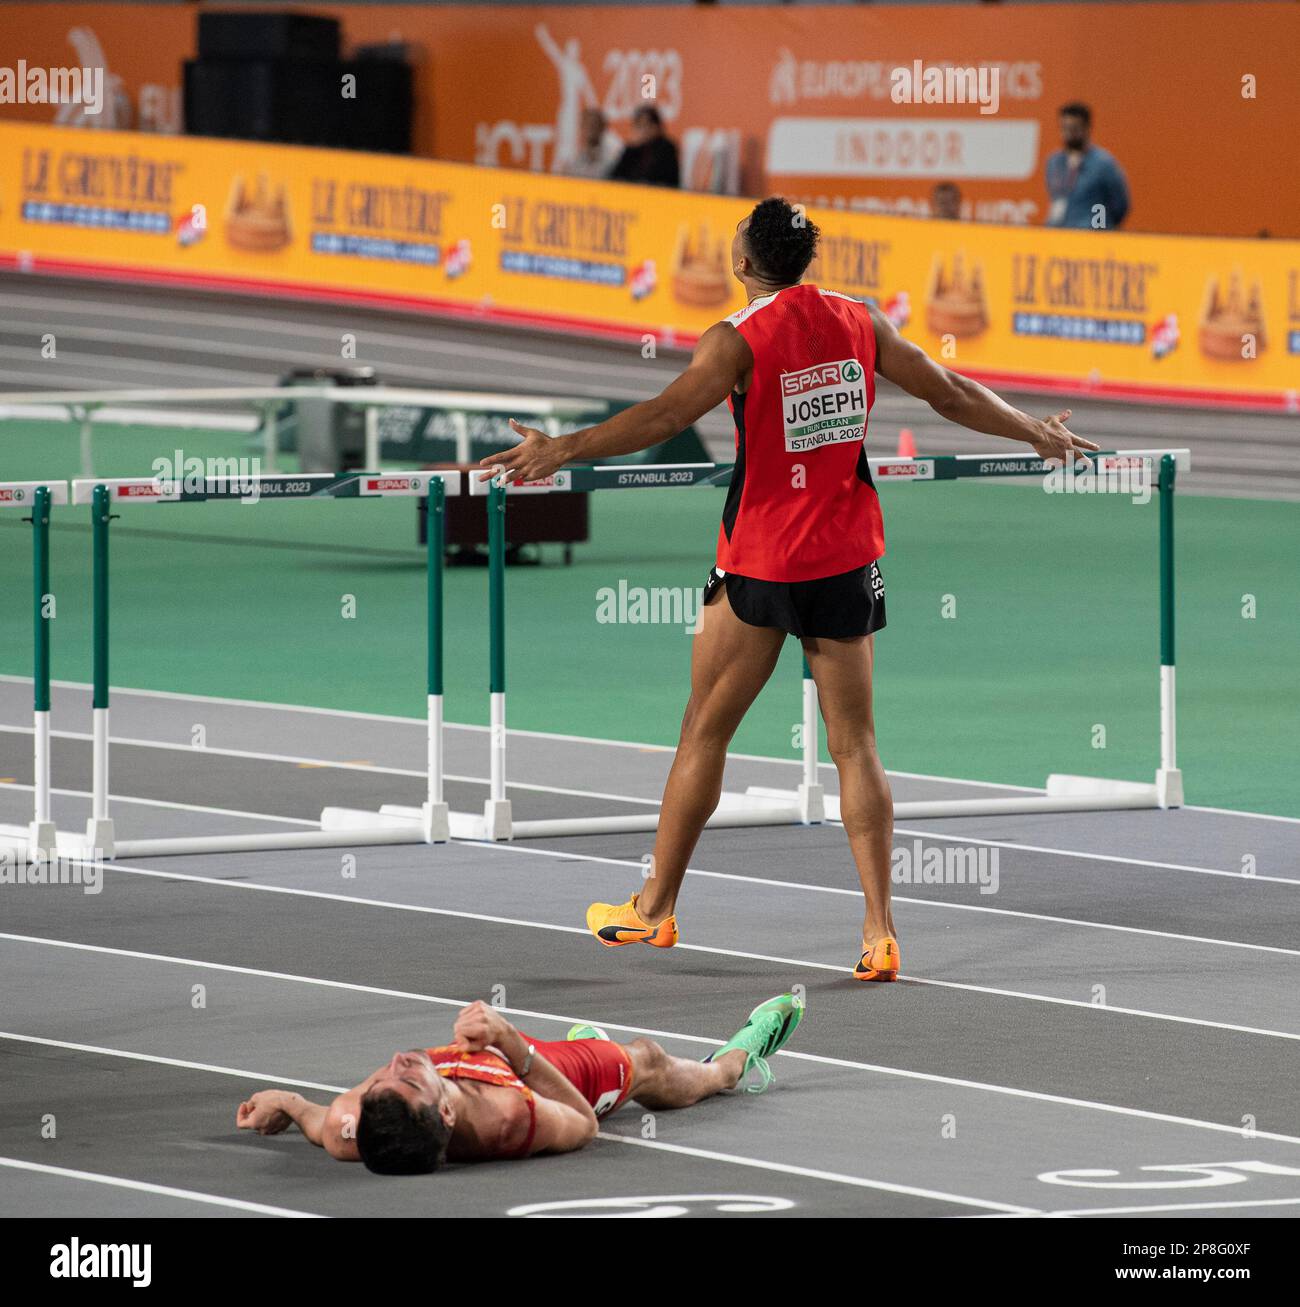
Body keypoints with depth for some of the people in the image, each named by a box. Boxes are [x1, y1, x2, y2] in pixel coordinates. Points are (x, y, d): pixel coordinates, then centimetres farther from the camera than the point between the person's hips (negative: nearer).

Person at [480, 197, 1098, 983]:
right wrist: (1039, 433, 23)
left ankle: (655, 909, 17)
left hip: (762, 563, -4)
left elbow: (667, 417, -23)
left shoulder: (740, 339, -12)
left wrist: (562, 452, -25)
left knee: (705, 732, 9)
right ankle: (880, 932, -3)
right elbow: (950, 393, 10)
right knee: (854, 745, 5)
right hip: (846, 562, 4)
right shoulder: (860, 323, 2)